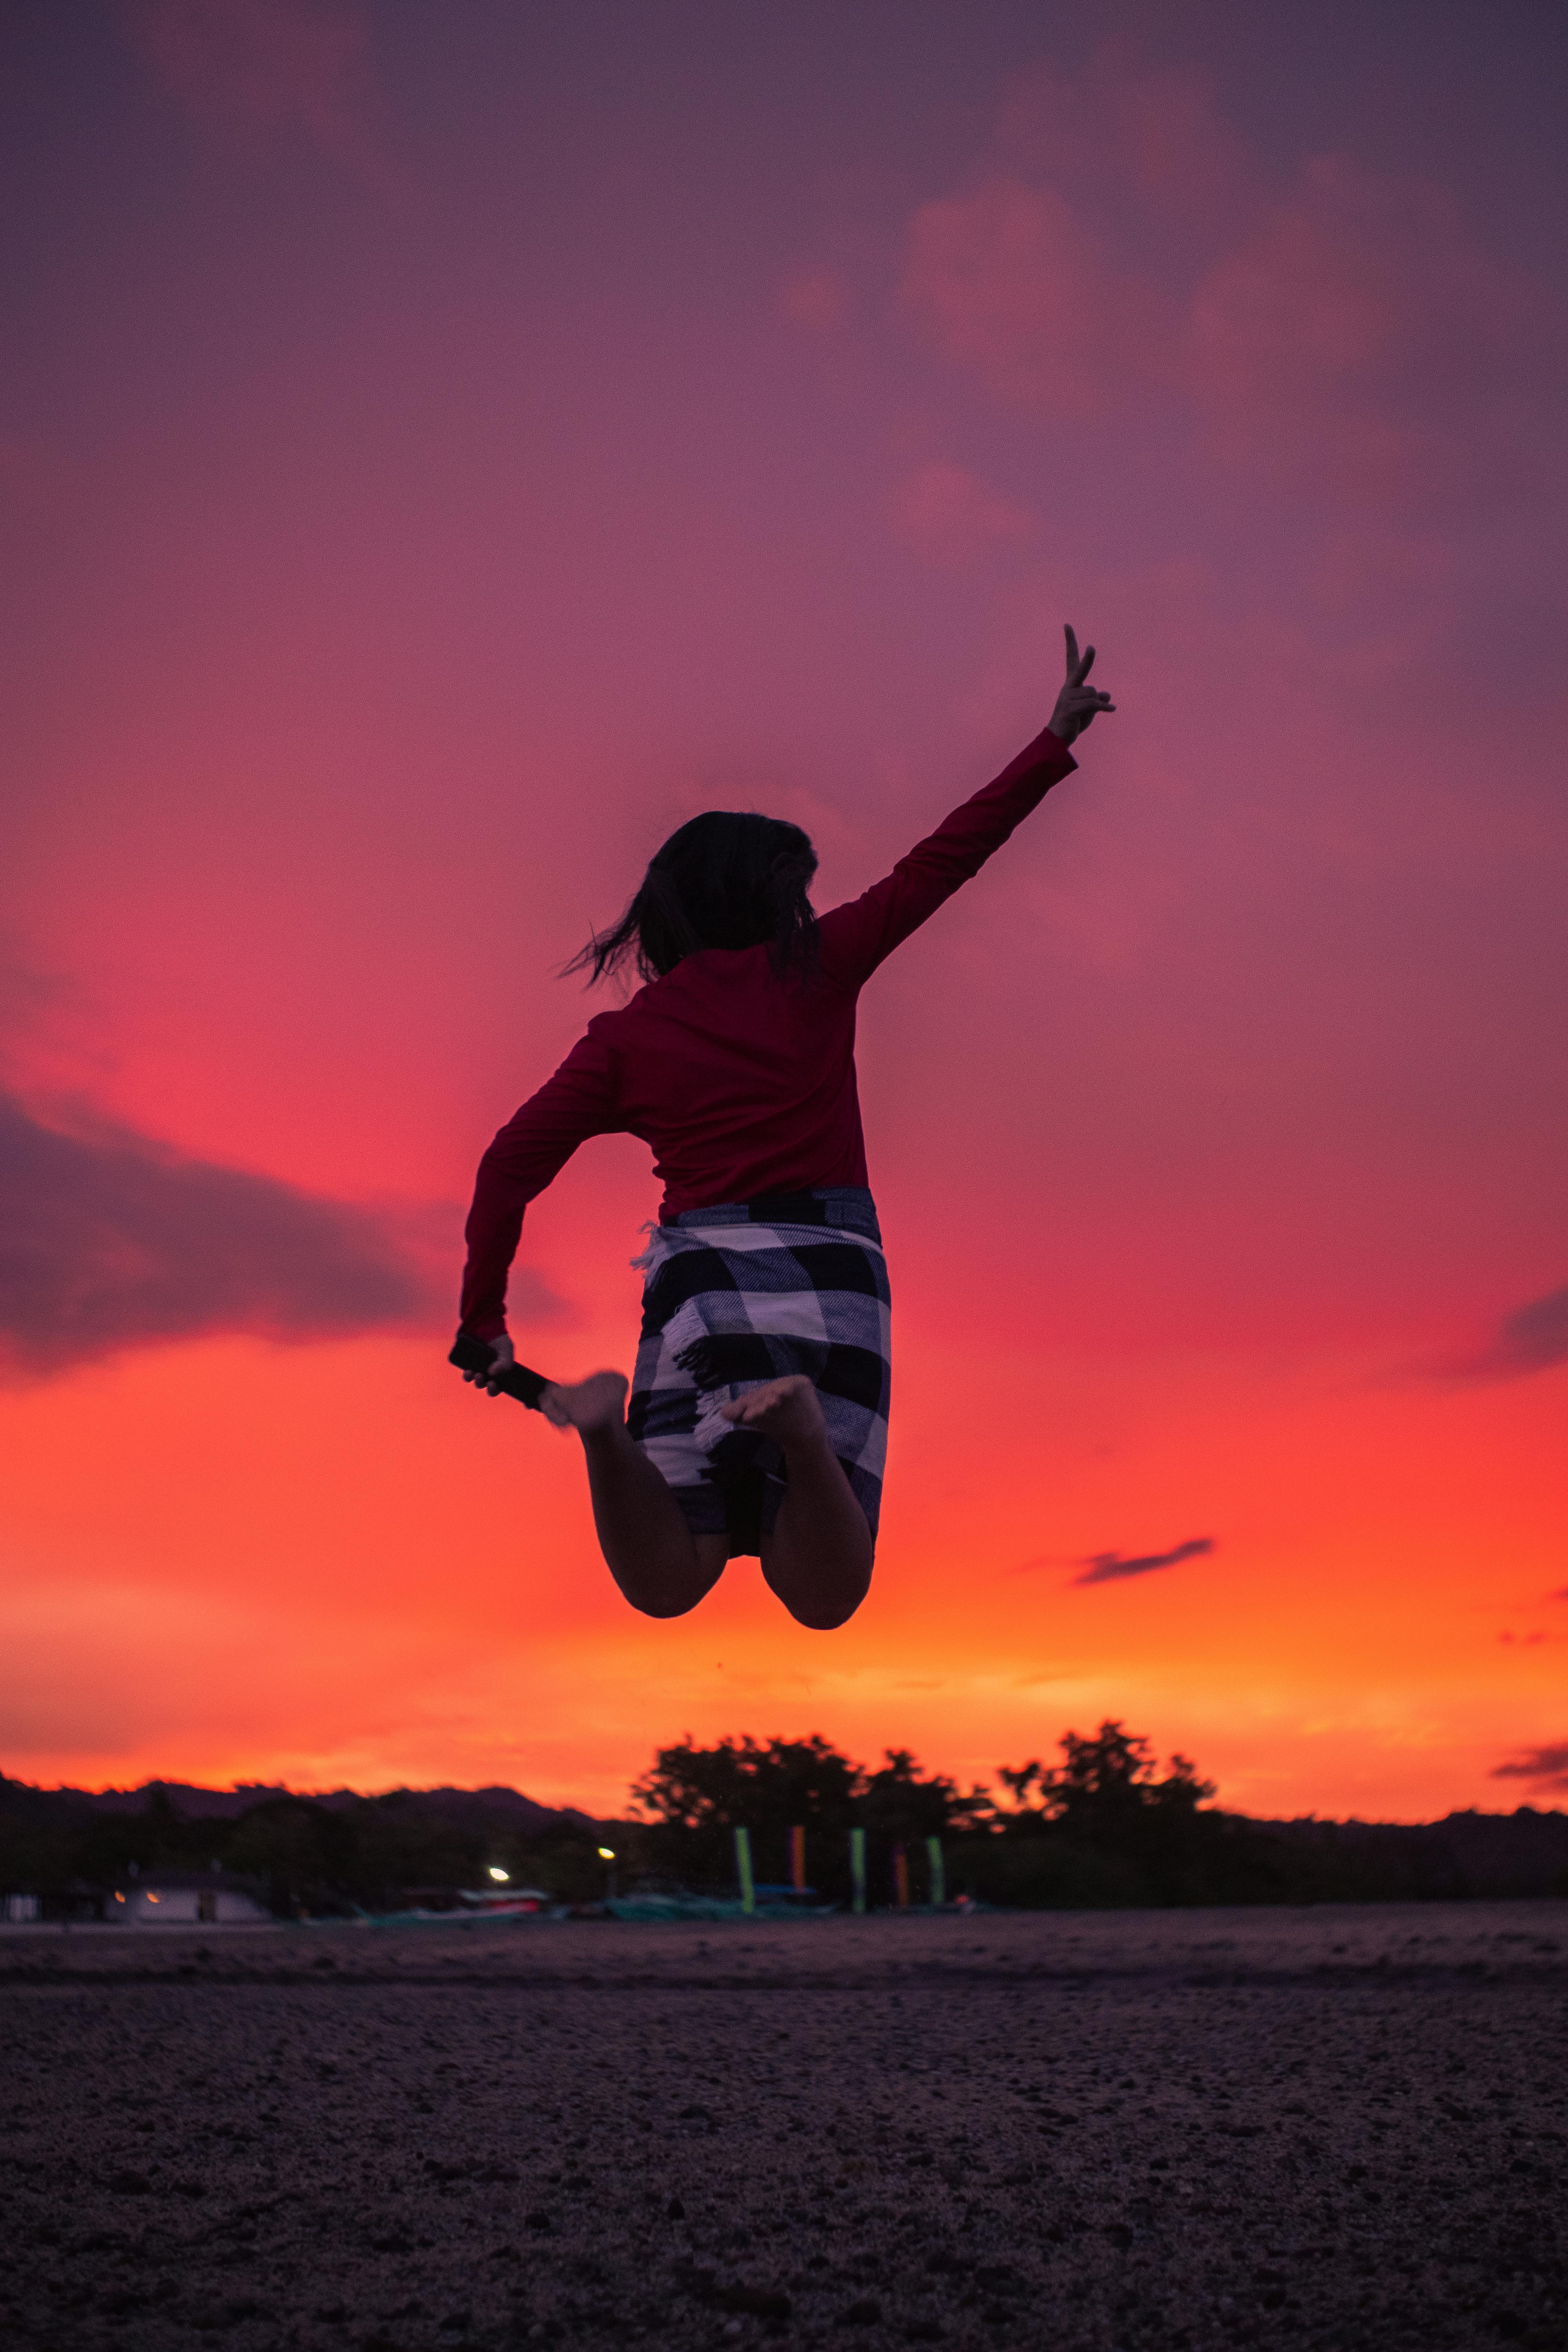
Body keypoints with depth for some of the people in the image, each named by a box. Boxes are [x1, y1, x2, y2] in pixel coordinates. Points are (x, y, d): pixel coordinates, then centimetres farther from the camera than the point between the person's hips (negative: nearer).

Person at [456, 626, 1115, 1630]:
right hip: (831, 1273, -1)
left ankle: (608, 1422, -27)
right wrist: (1056, 742, 20)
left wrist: (484, 1313, 12)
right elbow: (941, 862, 13)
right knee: (824, 1600, -1)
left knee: (666, 1587, 2)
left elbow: (512, 1164, 5)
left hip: (699, 1274, 1)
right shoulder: (816, 967, 9)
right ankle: (799, 1424, -32)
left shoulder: (625, 1034, 12)